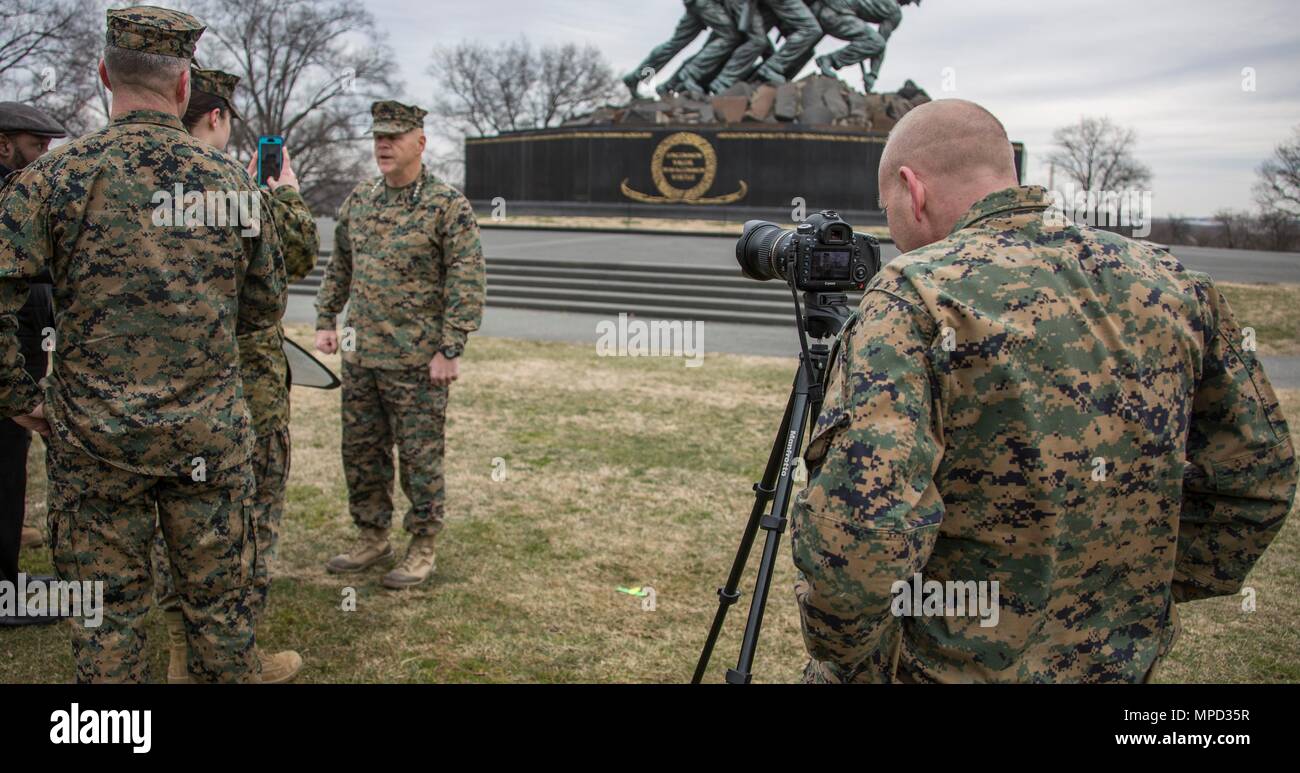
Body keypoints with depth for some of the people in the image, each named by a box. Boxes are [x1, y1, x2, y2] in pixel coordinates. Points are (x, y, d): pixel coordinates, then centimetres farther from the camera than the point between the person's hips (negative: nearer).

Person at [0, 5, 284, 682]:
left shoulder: (57, 176, -7)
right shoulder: (233, 182, 1)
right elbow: (263, 312, 9)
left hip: (93, 440, -1)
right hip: (211, 438, 2)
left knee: (107, 614, 12)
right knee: (221, 605, 13)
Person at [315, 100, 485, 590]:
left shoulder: (447, 205, -10)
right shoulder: (358, 199, 9)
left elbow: (467, 282, -14)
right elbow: (338, 265, 20)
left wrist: (450, 349, -18)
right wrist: (326, 320, 13)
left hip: (417, 360, -6)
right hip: (360, 354, 7)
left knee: (419, 455, 3)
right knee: (361, 449, 13)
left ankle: (423, 549, 17)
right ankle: (373, 539, 28)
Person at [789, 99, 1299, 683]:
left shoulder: (913, 294, -19)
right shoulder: (1171, 283, 0)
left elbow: (860, 527, -31)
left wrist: (849, 663, -16)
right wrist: (1159, 590, 15)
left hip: (954, 668, -5)